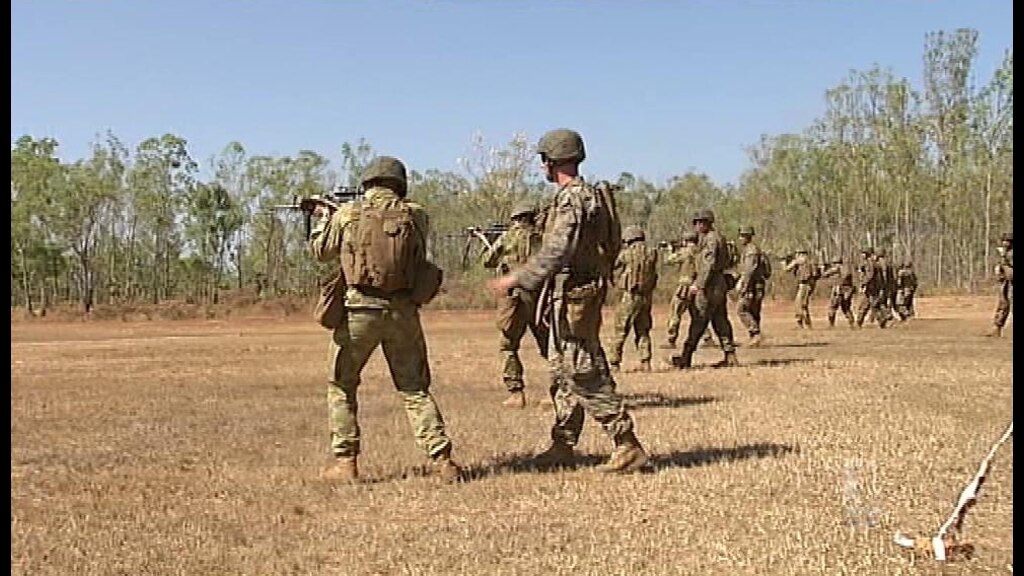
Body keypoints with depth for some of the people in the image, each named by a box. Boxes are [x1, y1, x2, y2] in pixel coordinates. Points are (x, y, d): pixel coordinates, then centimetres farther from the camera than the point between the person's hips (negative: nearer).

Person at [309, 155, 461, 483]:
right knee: (414, 388, 11)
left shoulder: (347, 214, -1)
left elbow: (321, 252, 11)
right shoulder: (415, 215, 2)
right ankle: (441, 460, 4)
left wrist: (323, 219, 31)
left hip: (359, 309, -2)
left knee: (341, 386, 14)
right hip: (402, 310, 2)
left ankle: (345, 462, 11)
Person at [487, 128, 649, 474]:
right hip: (575, 296, 11)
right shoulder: (589, 195, 16)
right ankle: (563, 446, 22)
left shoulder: (572, 198, -16)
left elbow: (557, 252, -24)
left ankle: (628, 447, -6)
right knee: (563, 373, 15)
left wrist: (517, 279, -19)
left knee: (586, 374, -8)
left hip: (572, 297, -11)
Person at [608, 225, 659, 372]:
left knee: (621, 331, 4)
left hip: (630, 296, -4)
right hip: (647, 296, 4)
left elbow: (616, 275, 1)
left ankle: (615, 363, 4)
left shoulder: (626, 254, -7)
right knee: (643, 331, 14)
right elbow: (653, 273, 12)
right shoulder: (652, 253, 3)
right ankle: (645, 363, 7)